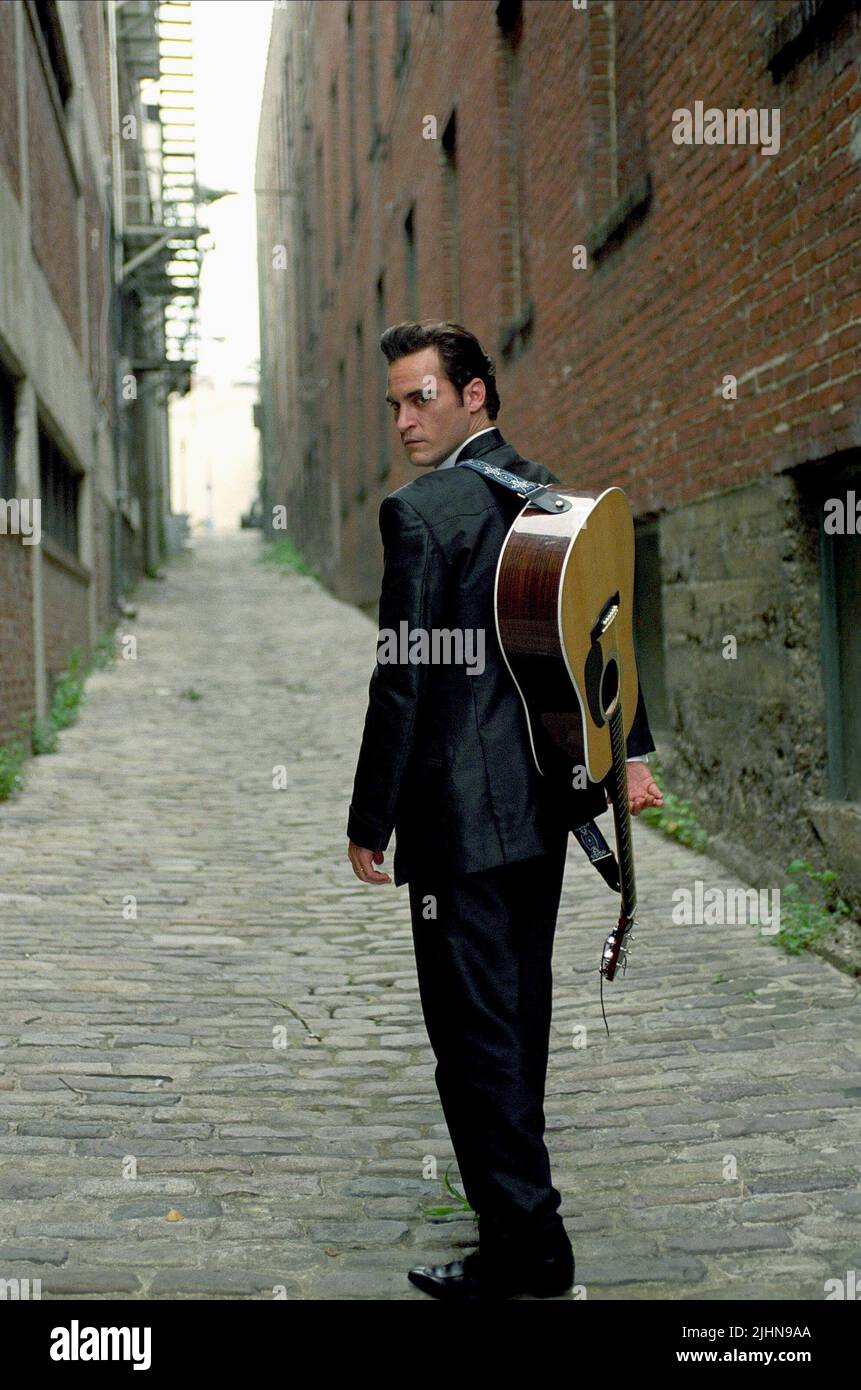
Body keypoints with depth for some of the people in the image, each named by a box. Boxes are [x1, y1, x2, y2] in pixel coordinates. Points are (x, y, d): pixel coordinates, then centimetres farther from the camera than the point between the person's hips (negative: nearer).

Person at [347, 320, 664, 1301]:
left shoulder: (419, 512, -15)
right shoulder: (550, 495, 9)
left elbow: (404, 680, -18)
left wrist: (368, 821, -12)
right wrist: (631, 750, 19)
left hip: (463, 811, -9)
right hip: (545, 795, 9)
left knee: (473, 1021, -1)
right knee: (520, 1004, 21)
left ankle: (525, 1244, 4)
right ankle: (512, 1178, 37)